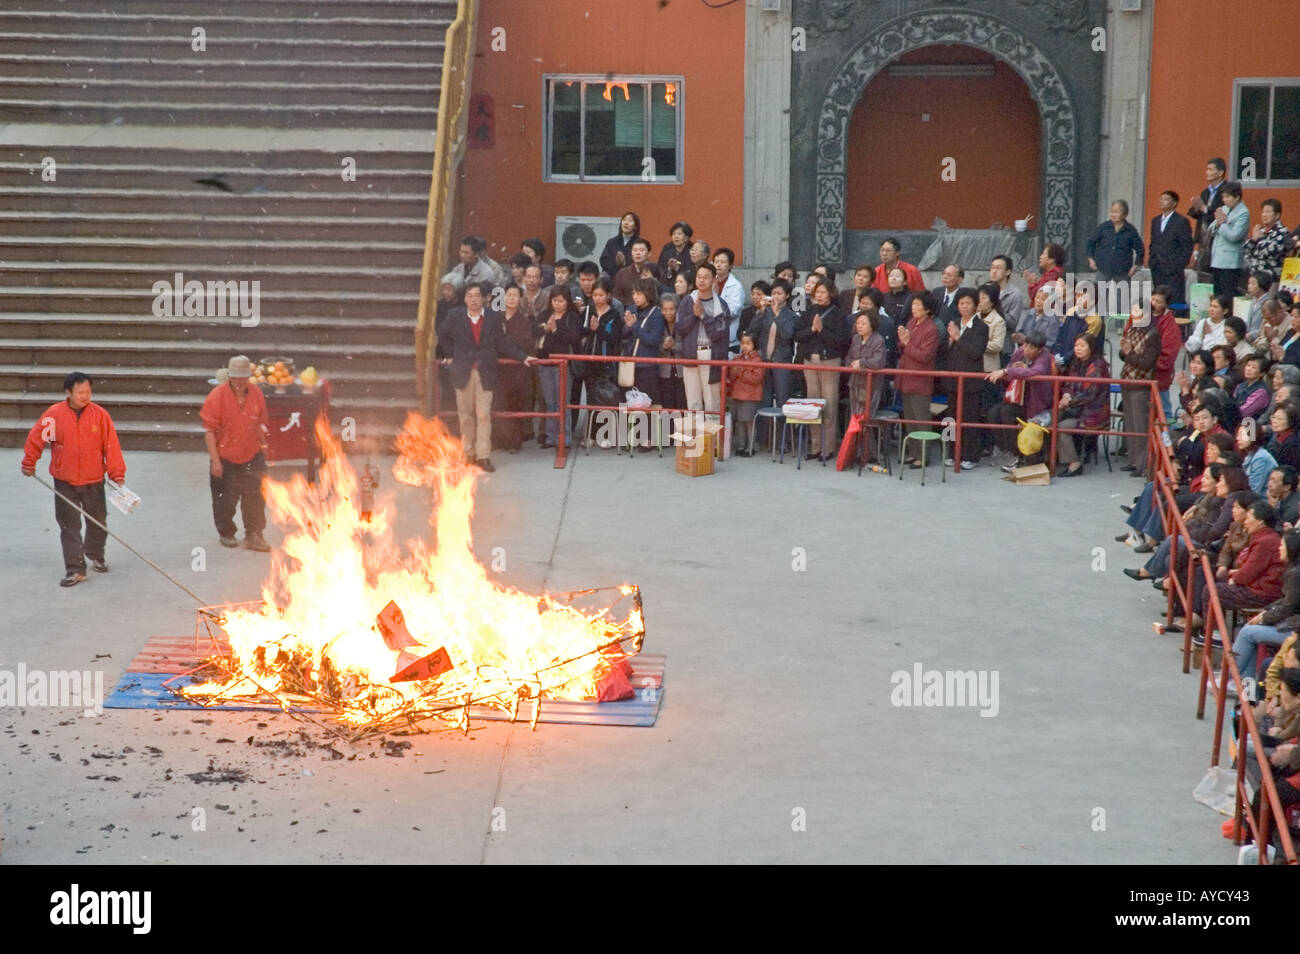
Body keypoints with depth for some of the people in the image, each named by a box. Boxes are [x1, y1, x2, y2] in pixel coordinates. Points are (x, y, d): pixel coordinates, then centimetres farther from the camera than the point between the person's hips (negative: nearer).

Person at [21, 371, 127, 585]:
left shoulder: (100, 415, -9)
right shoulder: (54, 414, -10)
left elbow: (111, 446, -7)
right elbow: (36, 438, 2)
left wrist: (117, 475, -8)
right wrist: (29, 463, 9)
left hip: (93, 481, 1)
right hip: (64, 482, -1)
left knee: (98, 523, 13)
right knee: (69, 526, -2)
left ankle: (95, 555, 39)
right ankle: (75, 570, 0)